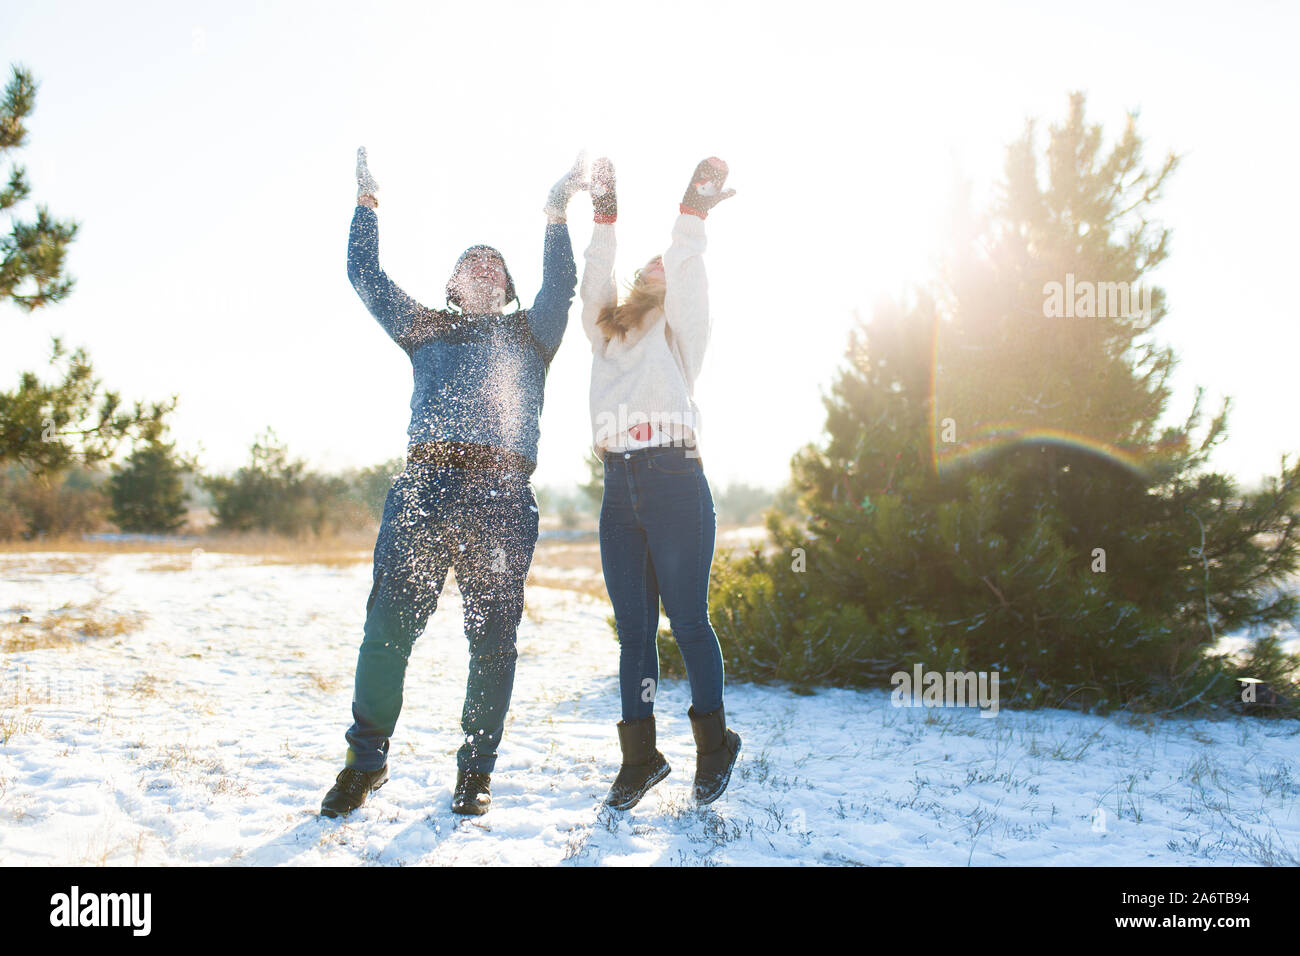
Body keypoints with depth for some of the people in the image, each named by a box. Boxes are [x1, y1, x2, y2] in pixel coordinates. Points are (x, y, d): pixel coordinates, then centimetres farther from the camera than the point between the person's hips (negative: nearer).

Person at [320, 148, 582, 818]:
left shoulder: (528, 333, 23)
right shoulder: (425, 328, 26)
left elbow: (562, 286, 8)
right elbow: (365, 274, 23)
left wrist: (556, 215, 2)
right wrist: (367, 200, 21)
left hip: (502, 493, 0)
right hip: (425, 481, 1)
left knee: (492, 633, -2)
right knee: (389, 621, -7)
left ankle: (476, 768, 10)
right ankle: (365, 761, 6)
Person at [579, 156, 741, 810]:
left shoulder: (679, 328, 12)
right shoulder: (607, 331, 24)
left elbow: (685, 279, -3)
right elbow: (594, 284, 13)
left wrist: (693, 211, -7)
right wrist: (605, 216, 10)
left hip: (674, 481, -4)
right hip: (619, 487, 5)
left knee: (687, 620, -2)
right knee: (633, 627, 5)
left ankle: (714, 746, 13)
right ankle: (640, 757, 13)